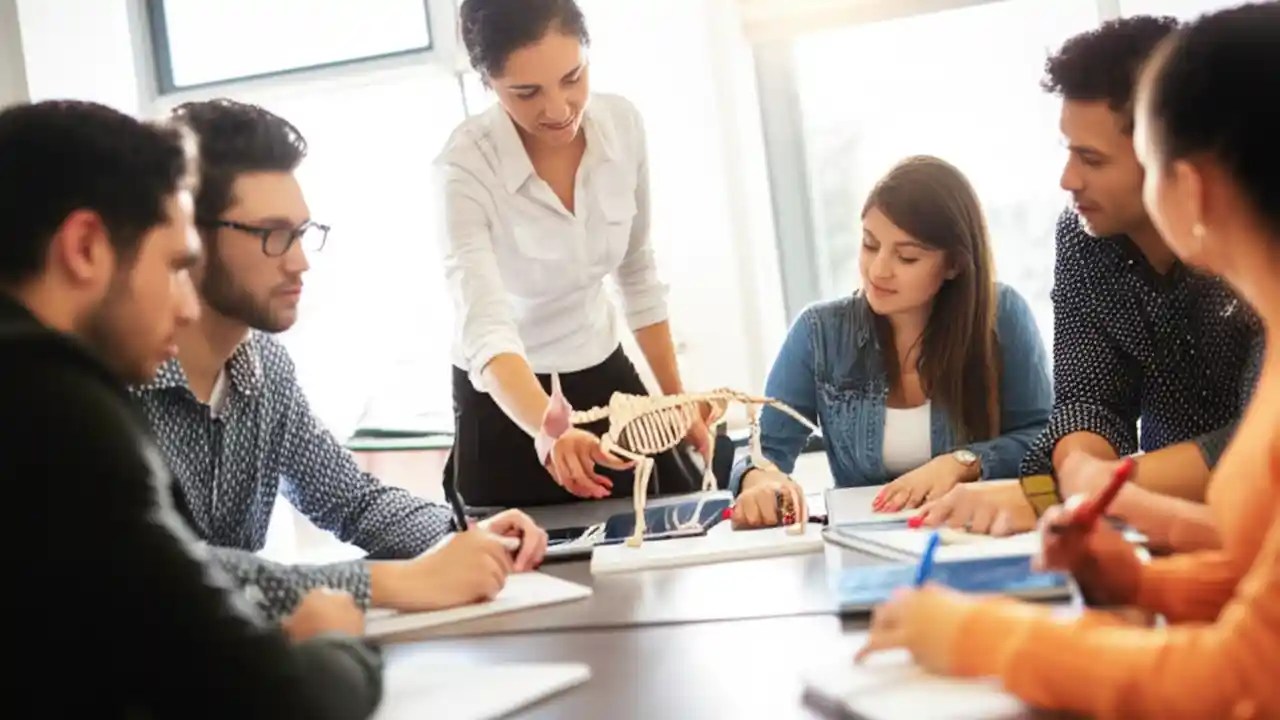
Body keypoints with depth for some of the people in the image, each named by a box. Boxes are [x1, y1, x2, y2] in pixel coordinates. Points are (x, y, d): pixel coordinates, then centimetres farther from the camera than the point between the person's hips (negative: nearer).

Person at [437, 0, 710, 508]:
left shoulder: (622, 124, -13)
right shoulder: (466, 168, -27)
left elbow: (637, 273, 3)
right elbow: (487, 331, -38)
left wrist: (675, 399, 8)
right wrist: (549, 430, -56)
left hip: (605, 377, 4)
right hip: (505, 407, -4)